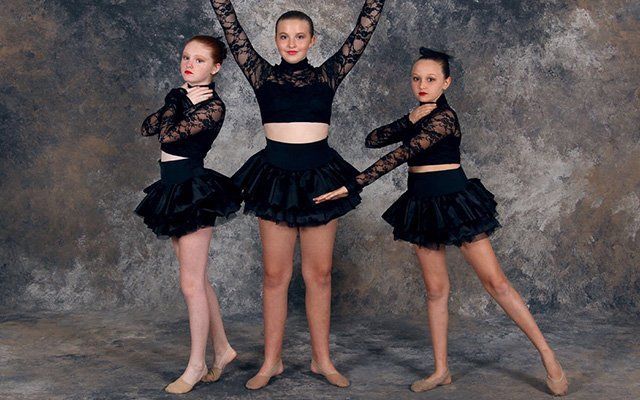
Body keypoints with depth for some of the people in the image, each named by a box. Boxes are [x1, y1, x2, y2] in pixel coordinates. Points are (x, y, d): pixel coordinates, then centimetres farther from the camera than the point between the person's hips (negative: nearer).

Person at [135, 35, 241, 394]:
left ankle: (196, 365, 10)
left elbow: (168, 135, -22)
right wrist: (181, 102, -6)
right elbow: (148, 128, 2)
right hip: (174, 191, 9)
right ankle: (222, 349, 26)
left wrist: (187, 105, -8)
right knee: (197, 279, 14)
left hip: (195, 192, -9)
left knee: (191, 283, -2)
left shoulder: (213, 106, -14)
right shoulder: (180, 95, 12)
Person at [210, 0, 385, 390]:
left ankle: (322, 359, 20)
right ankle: (272, 361, 18)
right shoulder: (263, 74, 4)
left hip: (321, 178, 1)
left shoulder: (328, 75, 4)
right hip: (276, 177, 0)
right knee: (275, 274, 6)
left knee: (319, 273, 8)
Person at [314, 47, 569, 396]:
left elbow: (400, 155, -25)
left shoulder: (443, 116, -16)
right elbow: (372, 140, 3)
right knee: (435, 289, 9)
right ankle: (441, 371, 16)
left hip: (455, 201, -7)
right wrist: (409, 119, -12)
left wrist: (352, 186, -29)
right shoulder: (418, 117, 11)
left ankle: (547, 356, 6)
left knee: (495, 282, -4)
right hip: (422, 206, 8)